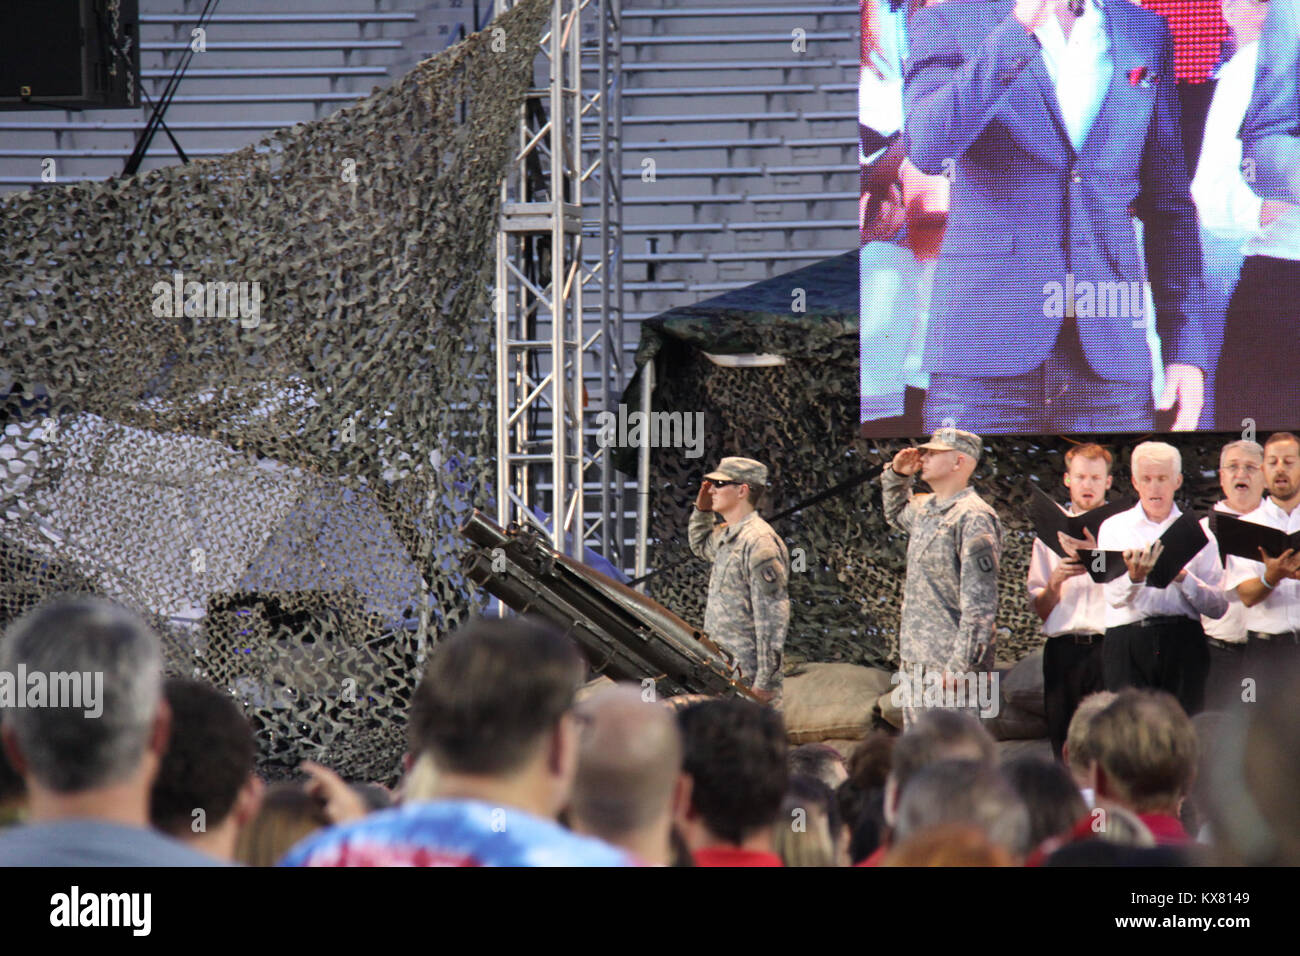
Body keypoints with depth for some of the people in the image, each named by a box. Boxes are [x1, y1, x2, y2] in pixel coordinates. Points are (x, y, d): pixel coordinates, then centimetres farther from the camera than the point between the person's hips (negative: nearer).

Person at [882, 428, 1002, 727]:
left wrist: (961, 665, -22)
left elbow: (980, 601, -18)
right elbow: (896, 514, 42)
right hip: (913, 662, 9)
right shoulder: (924, 509, 14)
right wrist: (898, 475, 21)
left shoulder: (973, 518, -13)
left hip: (948, 662, -9)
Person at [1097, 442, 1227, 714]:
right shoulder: (1114, 527, 12)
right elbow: (1115, 596, -3)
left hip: (1183, 640, 1)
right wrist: (1134, 577, -24)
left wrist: (1183, 577, -11)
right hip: (1127, 641, -1)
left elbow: (1219, 607, 5)